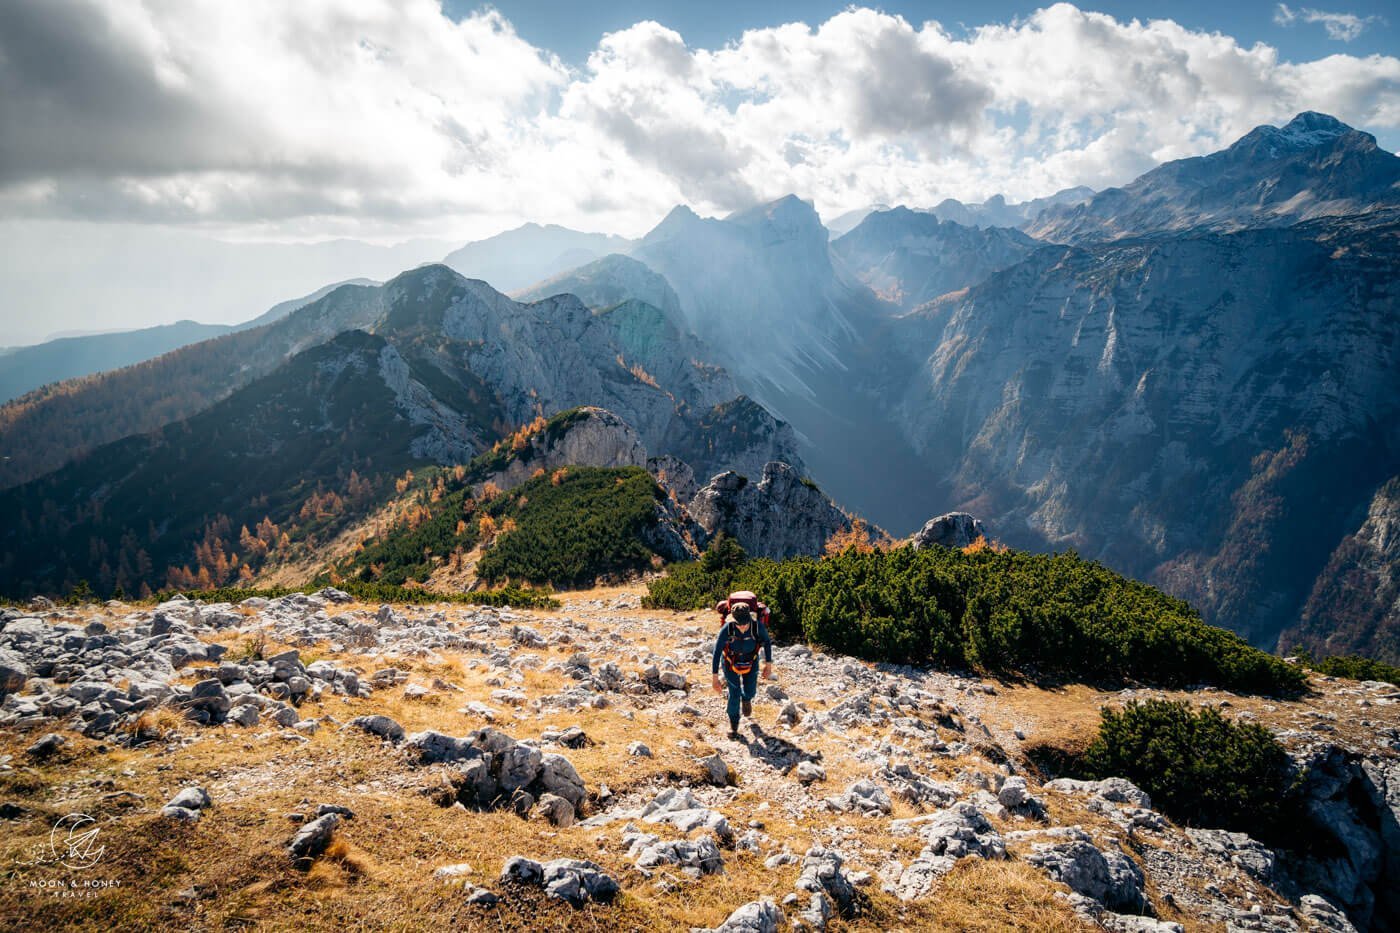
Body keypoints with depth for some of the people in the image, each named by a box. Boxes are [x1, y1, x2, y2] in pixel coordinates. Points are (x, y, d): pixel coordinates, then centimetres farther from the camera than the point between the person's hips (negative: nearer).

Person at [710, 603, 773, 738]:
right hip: (730, 660, -1)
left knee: (750, 691, 8)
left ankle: (746, 699, 49)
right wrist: (714, 677, -27)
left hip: (751, 660, 1)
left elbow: (767, 642, -13)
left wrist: (768, 665, -6)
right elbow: (716, 652, -28)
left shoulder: (758, 626, -35)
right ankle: (733, 723, 26)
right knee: (734, 693, -1)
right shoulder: (727, 629, -38)